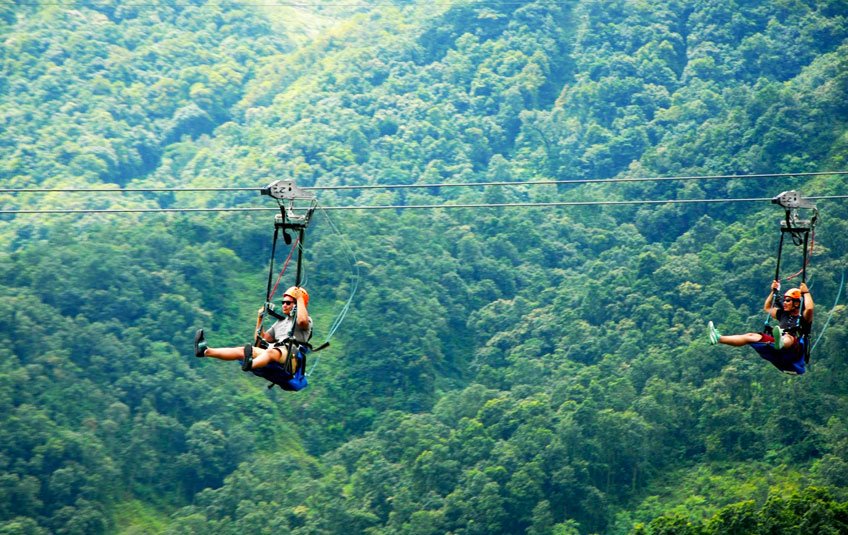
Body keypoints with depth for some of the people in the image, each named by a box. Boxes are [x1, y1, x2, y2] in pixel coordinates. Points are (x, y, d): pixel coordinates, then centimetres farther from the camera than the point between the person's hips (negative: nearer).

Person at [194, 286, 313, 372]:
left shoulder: (307, 321, 11)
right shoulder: (280, 322, 35)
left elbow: (302, 321, -17)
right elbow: (263, 338, 30)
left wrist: (299, 298, -9)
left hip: (290, 354, -7)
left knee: (271, 352, -41)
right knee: (241, 350, -13)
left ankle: (249, 365, -74)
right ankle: (205, 351, -32)